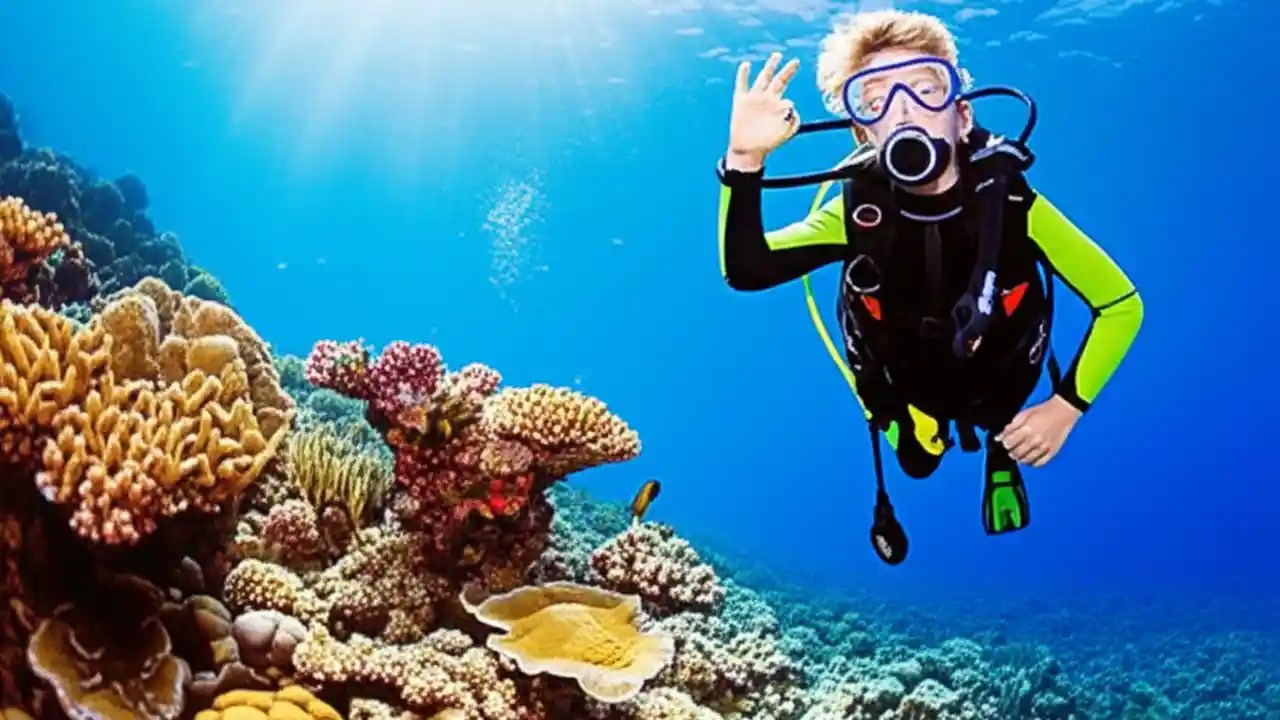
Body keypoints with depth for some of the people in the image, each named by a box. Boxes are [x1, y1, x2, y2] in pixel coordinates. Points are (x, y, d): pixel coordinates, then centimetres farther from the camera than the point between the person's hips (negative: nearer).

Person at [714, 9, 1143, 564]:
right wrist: (744, 161, -51)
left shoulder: (1013, 203, -34)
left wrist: (1066, 406, -30)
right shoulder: (858, 210, -31)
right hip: (904, 383, 1)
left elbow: (1122, 305, -25)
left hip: (998, 375, 0)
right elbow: (745, 272, -38)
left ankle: (1000, 455, 60)